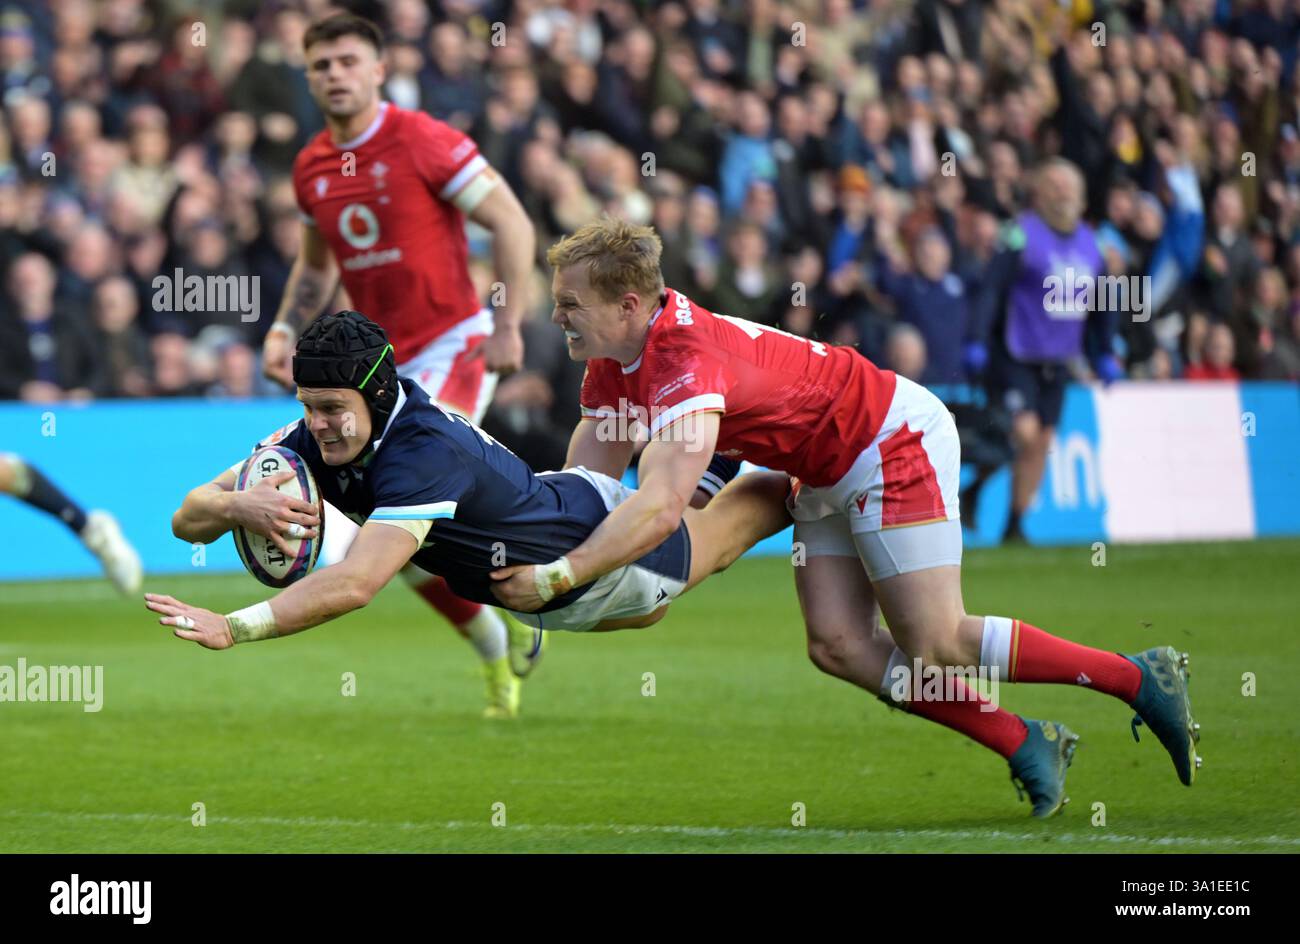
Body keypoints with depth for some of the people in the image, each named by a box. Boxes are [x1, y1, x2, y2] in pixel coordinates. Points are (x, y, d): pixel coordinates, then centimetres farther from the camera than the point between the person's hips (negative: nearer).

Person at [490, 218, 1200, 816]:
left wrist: (557, 576, -46)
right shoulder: (613, 365, -3)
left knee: (935, 645, -10)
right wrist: (530, 556, -14)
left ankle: (1140, 678, 4)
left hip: (895, 438, -9)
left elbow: (660, 509, -46)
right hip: (830, 472, 9)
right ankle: (1025, 746, 10)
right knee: (839, 646, -1)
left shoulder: (686, 360, -34)